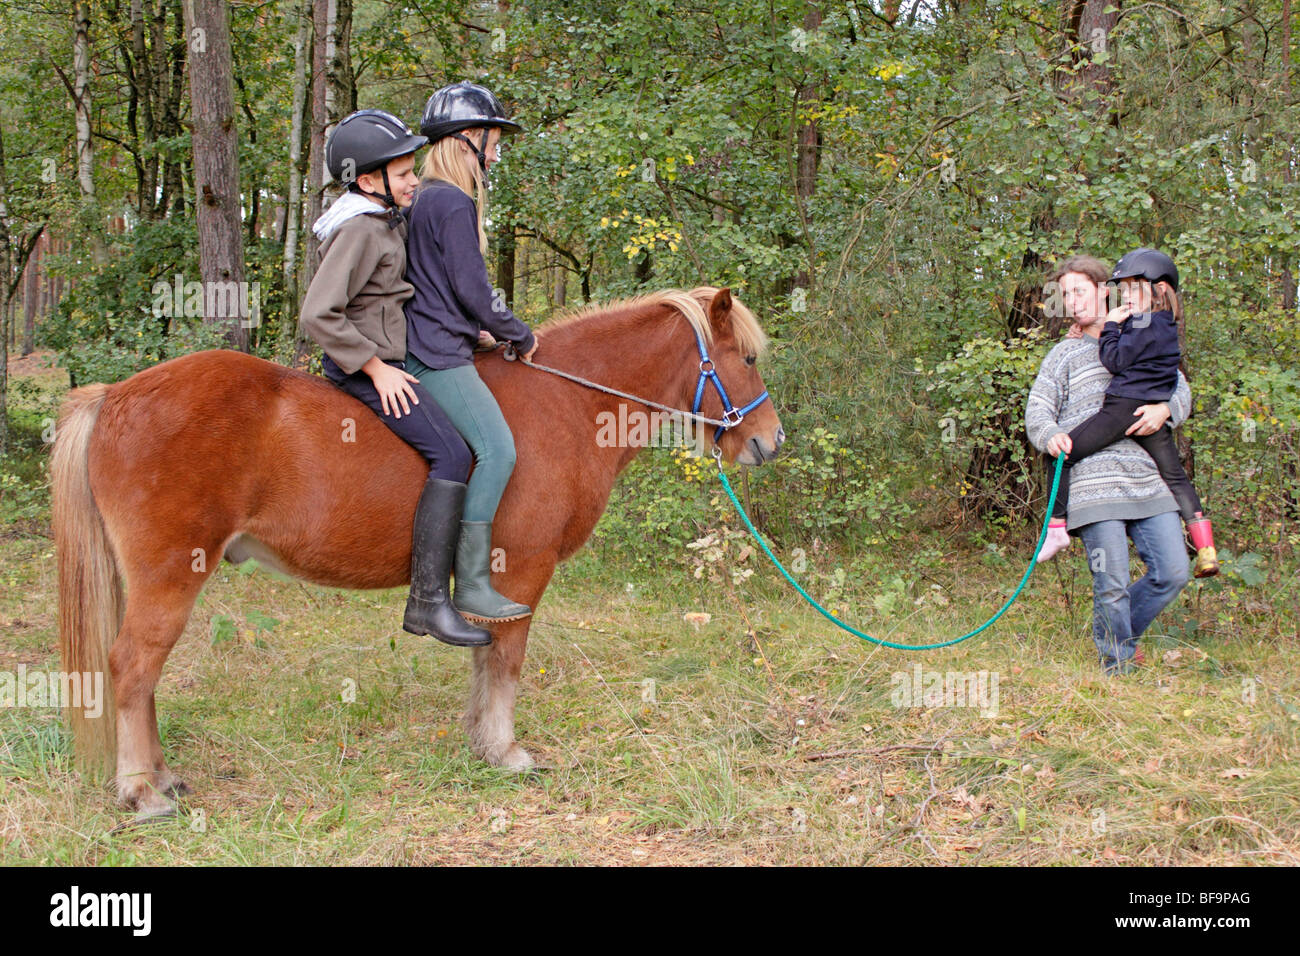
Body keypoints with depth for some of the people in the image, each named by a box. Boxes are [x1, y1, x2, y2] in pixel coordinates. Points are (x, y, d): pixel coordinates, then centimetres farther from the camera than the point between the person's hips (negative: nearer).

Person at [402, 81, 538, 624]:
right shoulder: (454, 203, -13)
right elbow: (473, 290, -16)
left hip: (424, 348, 11)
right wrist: (520, 336, -2)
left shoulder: (427, 200, 18)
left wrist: (473, 331, 19)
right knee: (497, 448, -17)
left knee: (492, 447, 16)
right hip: (438, 355, -11)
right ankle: (472, 587, -20)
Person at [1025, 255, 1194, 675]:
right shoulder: (1065, 354, 13)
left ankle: (1119, 633, 22)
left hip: (1150, 481, 3)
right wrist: (1050, 435, -17)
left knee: (1173, 572, -1)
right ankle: (1118, 659, 13)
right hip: (1095, 484, -3)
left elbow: (1181, 391, 17)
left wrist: (1165, 410, -7)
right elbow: (1037, 410, 6)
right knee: (1112, 584, -7)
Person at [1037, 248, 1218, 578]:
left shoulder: (1144, 324, -12)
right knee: (1176, 479, 13)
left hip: (1124, 407, -9)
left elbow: (1115, 360, -13)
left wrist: (1110, 326, -2)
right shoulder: (1166, 325, 16)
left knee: (1064, 453, 0)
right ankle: (1206, 552, 9)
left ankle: (1057, 528, -1)